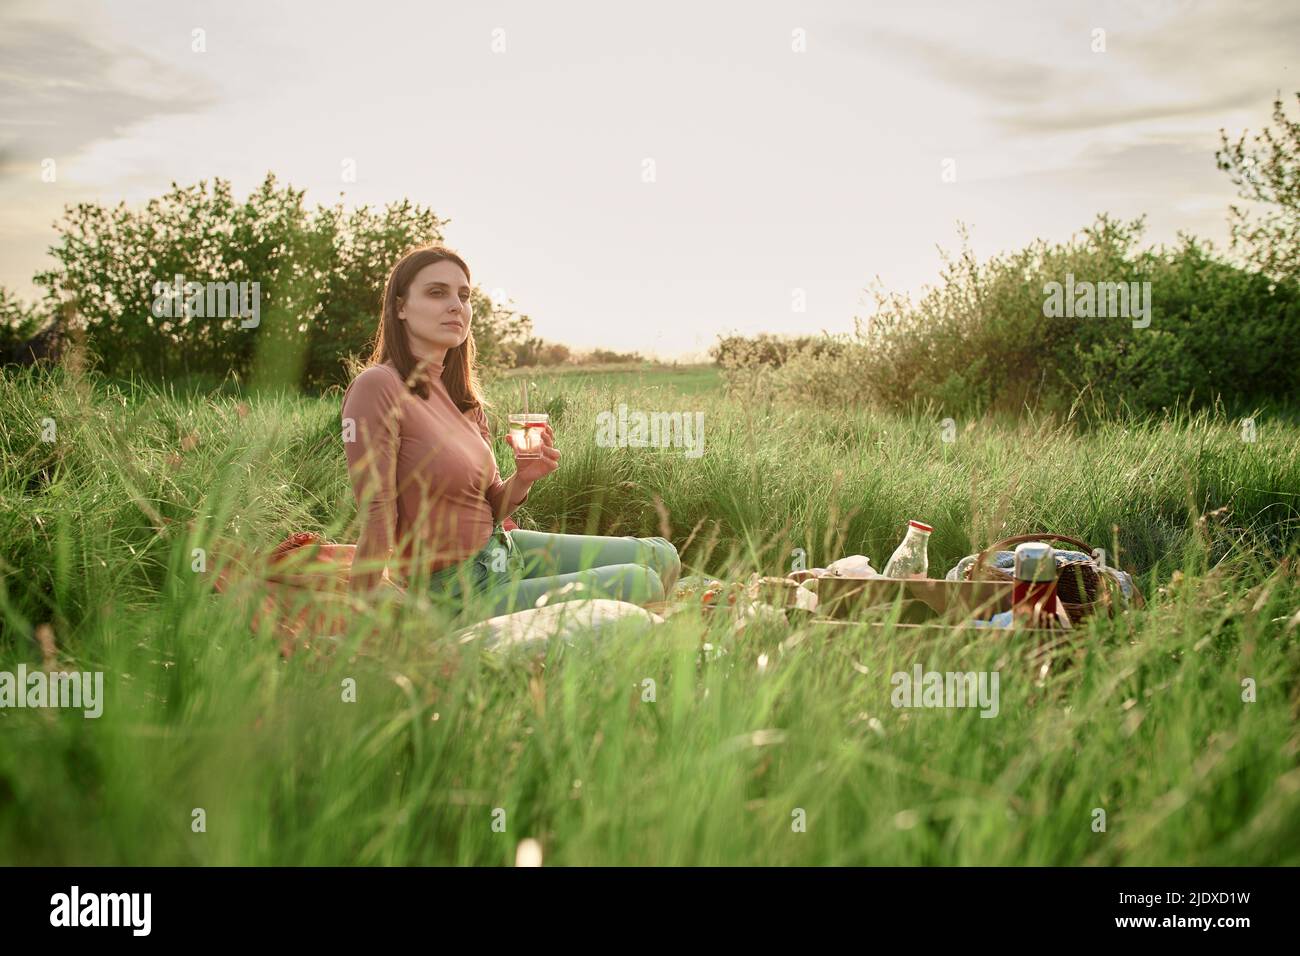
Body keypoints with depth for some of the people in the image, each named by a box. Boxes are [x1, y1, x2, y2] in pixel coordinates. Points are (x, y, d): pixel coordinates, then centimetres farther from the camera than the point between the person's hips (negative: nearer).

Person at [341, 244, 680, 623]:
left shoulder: (464, 397, 6)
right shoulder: (377, 386, -19)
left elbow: (490, 508, 11)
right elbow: (376, 520, -21)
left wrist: (523, 478, -9)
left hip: (503, 551, 9)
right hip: (461, 591, -9)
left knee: (661, 557, 11)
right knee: (637, 585, -12)